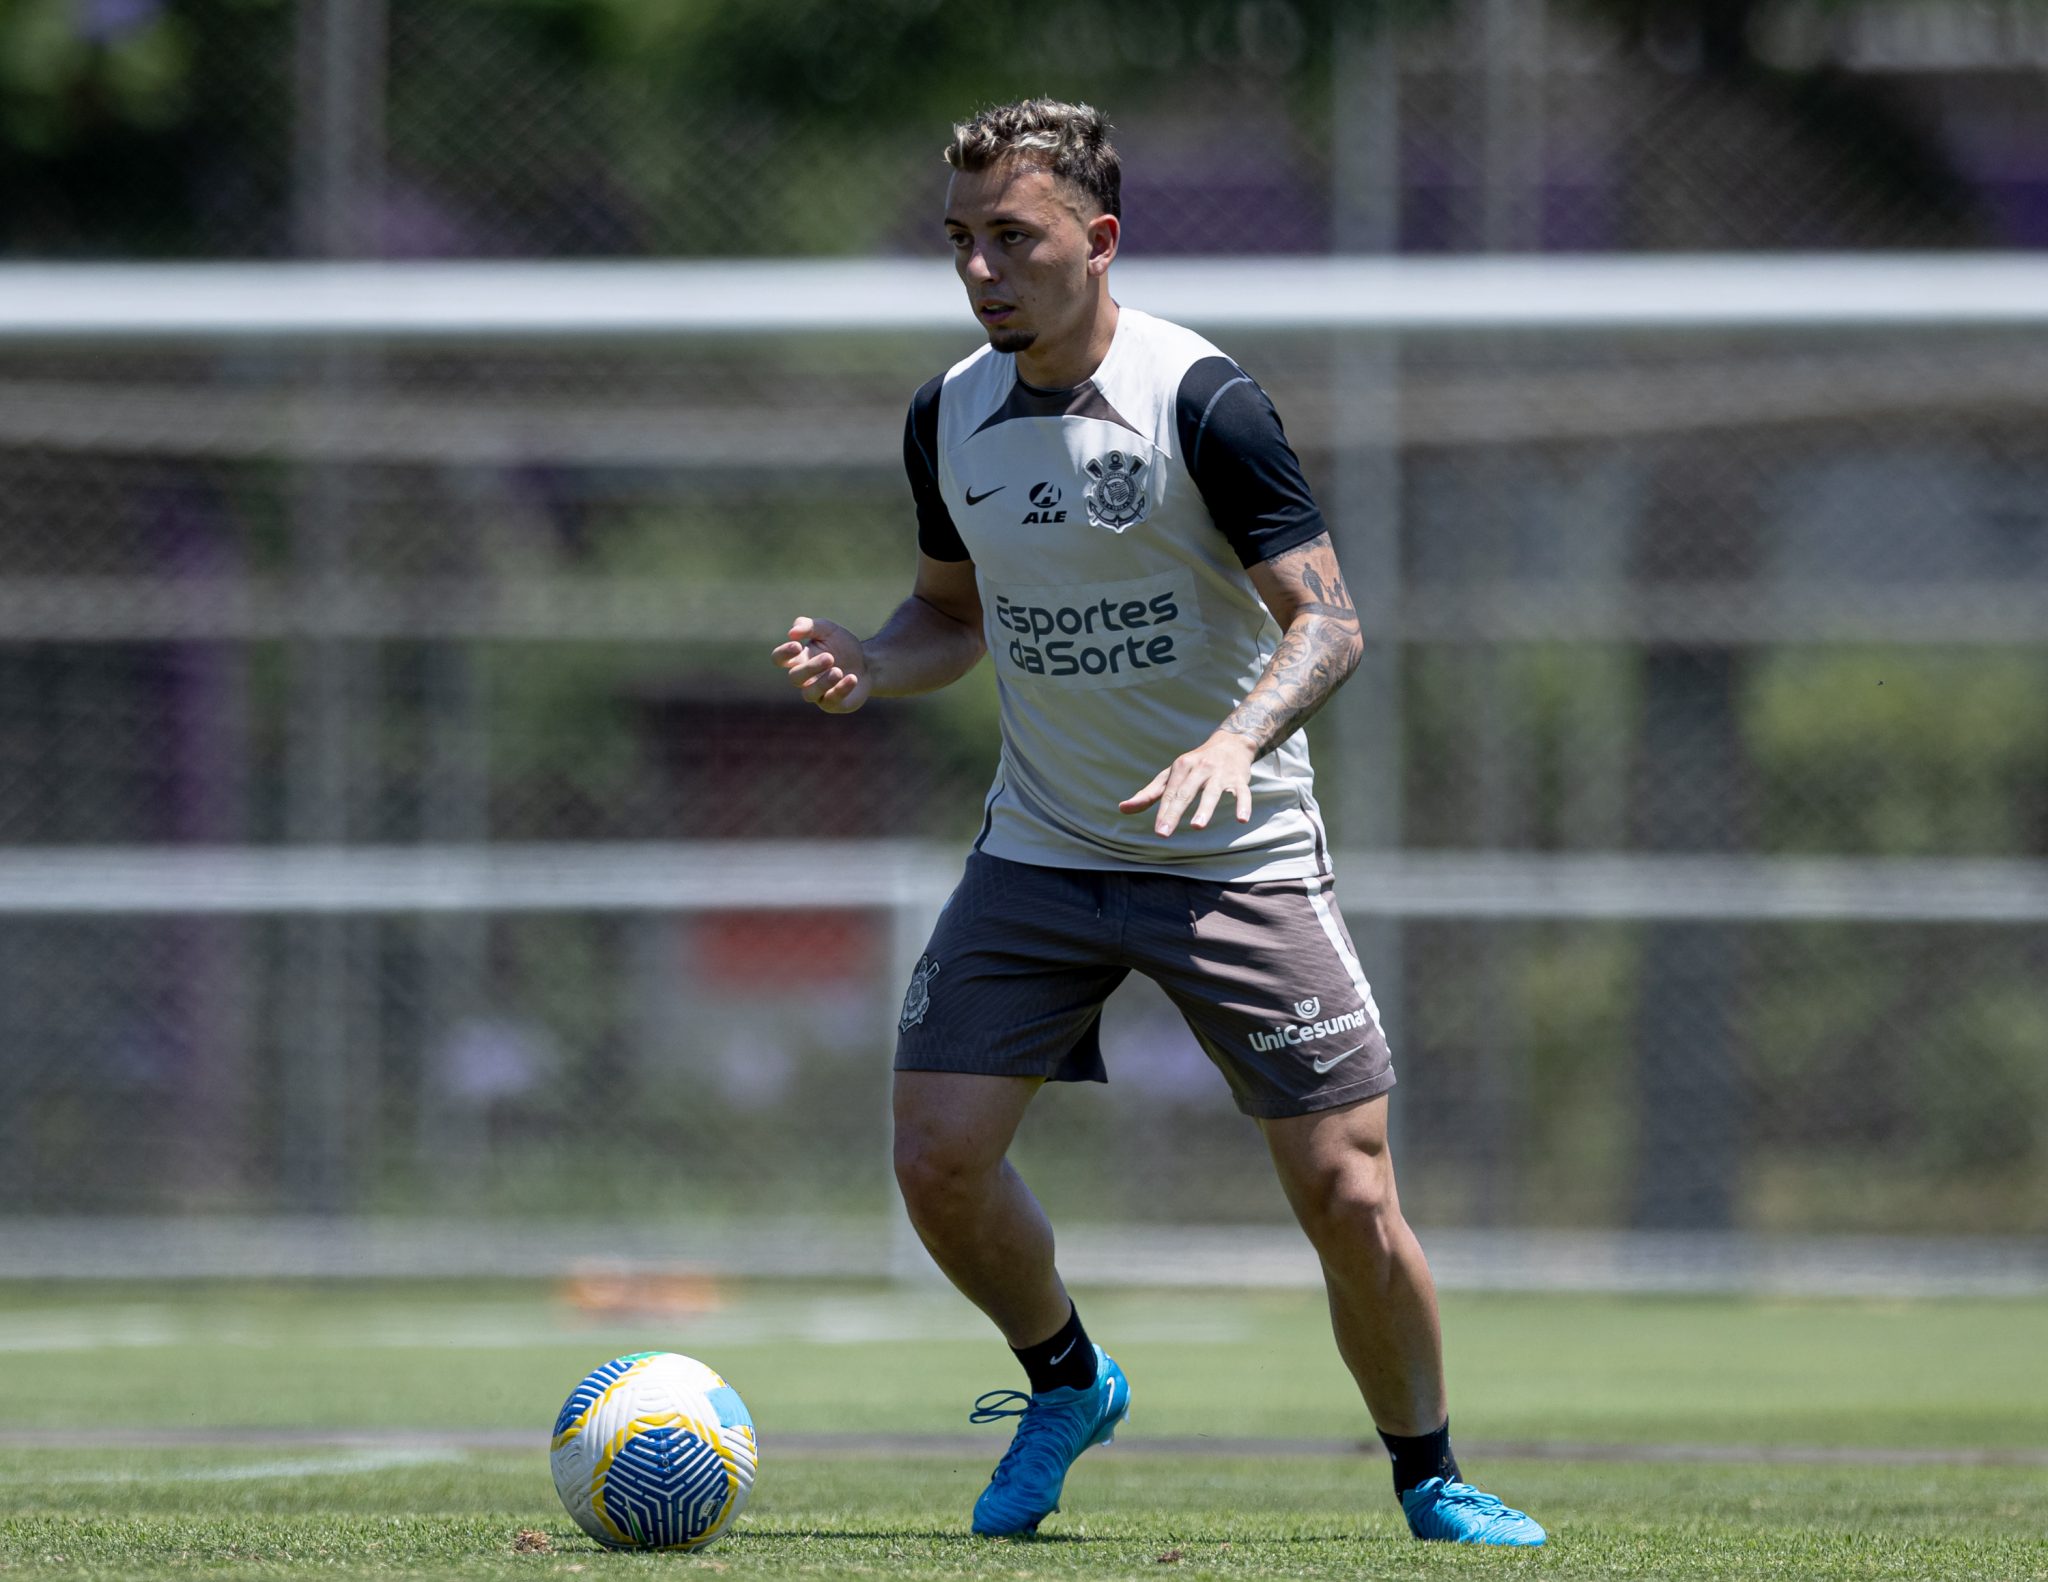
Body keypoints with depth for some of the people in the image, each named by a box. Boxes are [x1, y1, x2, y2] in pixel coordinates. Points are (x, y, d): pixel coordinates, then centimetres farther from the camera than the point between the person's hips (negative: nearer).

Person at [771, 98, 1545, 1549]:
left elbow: (1329, 621, -18)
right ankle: (1067, 1384, 22)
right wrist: (869, 664, -6)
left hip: (1235, 854, -5)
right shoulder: (949, 417, 1)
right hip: (1040, 847, 5)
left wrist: (1240, 737, -37)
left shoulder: (1202, 402, -16)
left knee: (1347, 1192, -10)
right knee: (939, 1157, -8)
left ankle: (1429, 1478, 13)